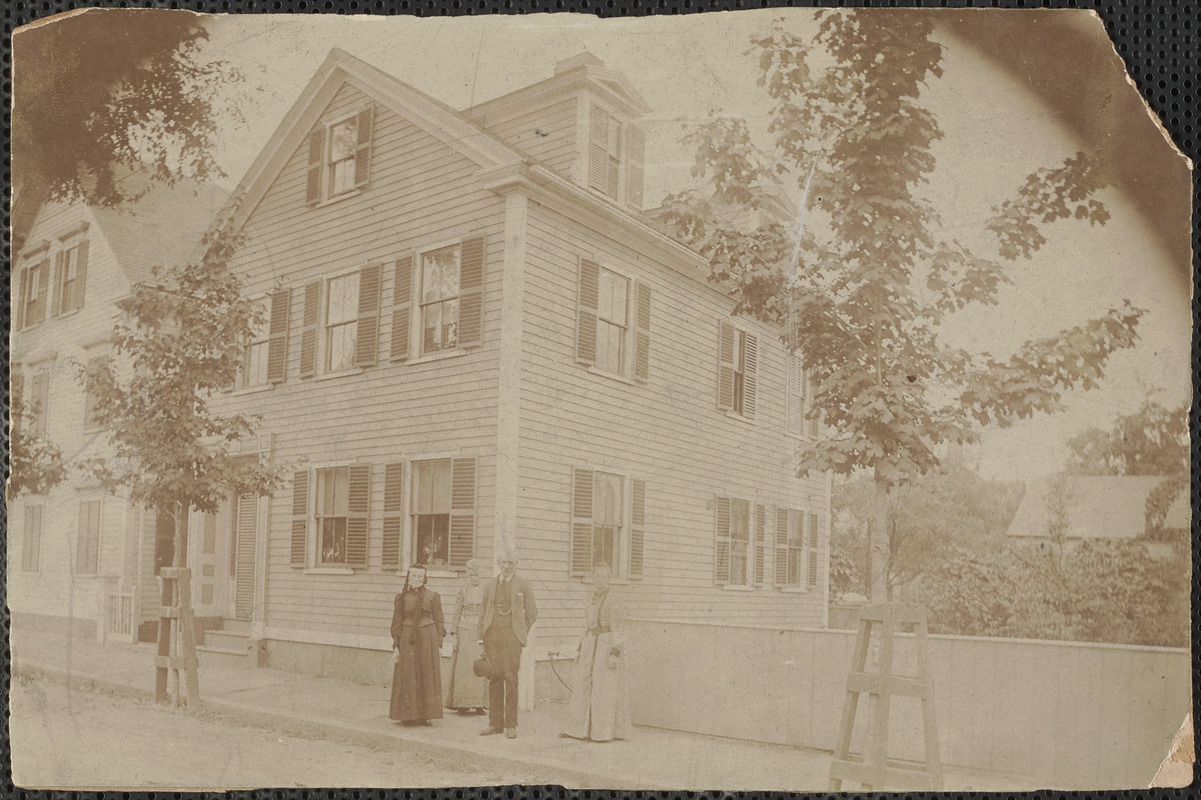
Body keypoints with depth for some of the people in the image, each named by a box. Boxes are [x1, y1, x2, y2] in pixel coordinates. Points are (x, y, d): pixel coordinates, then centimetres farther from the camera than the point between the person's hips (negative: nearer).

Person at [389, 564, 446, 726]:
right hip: (407, 638, 1)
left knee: (426, 675, 3)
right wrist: (396, 646, 3)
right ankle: (408, 714, 11)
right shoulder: (402, 597, 4)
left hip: (427, 637, -1)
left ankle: (424, 715, 11)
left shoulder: (432, 596, 1)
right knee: (407, 676, 2)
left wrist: (438, 644, -2)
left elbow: (439, 621, 3)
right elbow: (396, 622, 7)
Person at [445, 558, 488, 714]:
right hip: (465, 630, 0)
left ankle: (479, 704, 4)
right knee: (463, 667, -2)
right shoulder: (463, 590, 4)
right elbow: (456, 614, 6)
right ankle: (463, 704, 5)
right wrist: (454, 635, 0)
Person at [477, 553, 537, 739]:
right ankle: (495, 723, 9)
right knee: (494, 678, 2)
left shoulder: (523, 585, 5)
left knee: (510, 677, -8)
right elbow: (484, 613, 16)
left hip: (511, 634, -3)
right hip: (492, 633, 3)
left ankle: (511, 725, -3)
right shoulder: (490, 586, 15)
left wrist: (521, 631, 5)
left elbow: (532, 612, 8)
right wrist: (481, 637, 10)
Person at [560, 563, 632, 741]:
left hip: (608, 645, -8)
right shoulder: (592, 598, 12)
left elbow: (619, 628, -14)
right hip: (591, 646, 8)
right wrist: (580, 647, 15)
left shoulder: (613, 599, -11)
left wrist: (615, 652, -21)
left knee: (606, 687, -3)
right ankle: (580, 729, 13)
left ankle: (607, 731, 6)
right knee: (583, 685, 7)